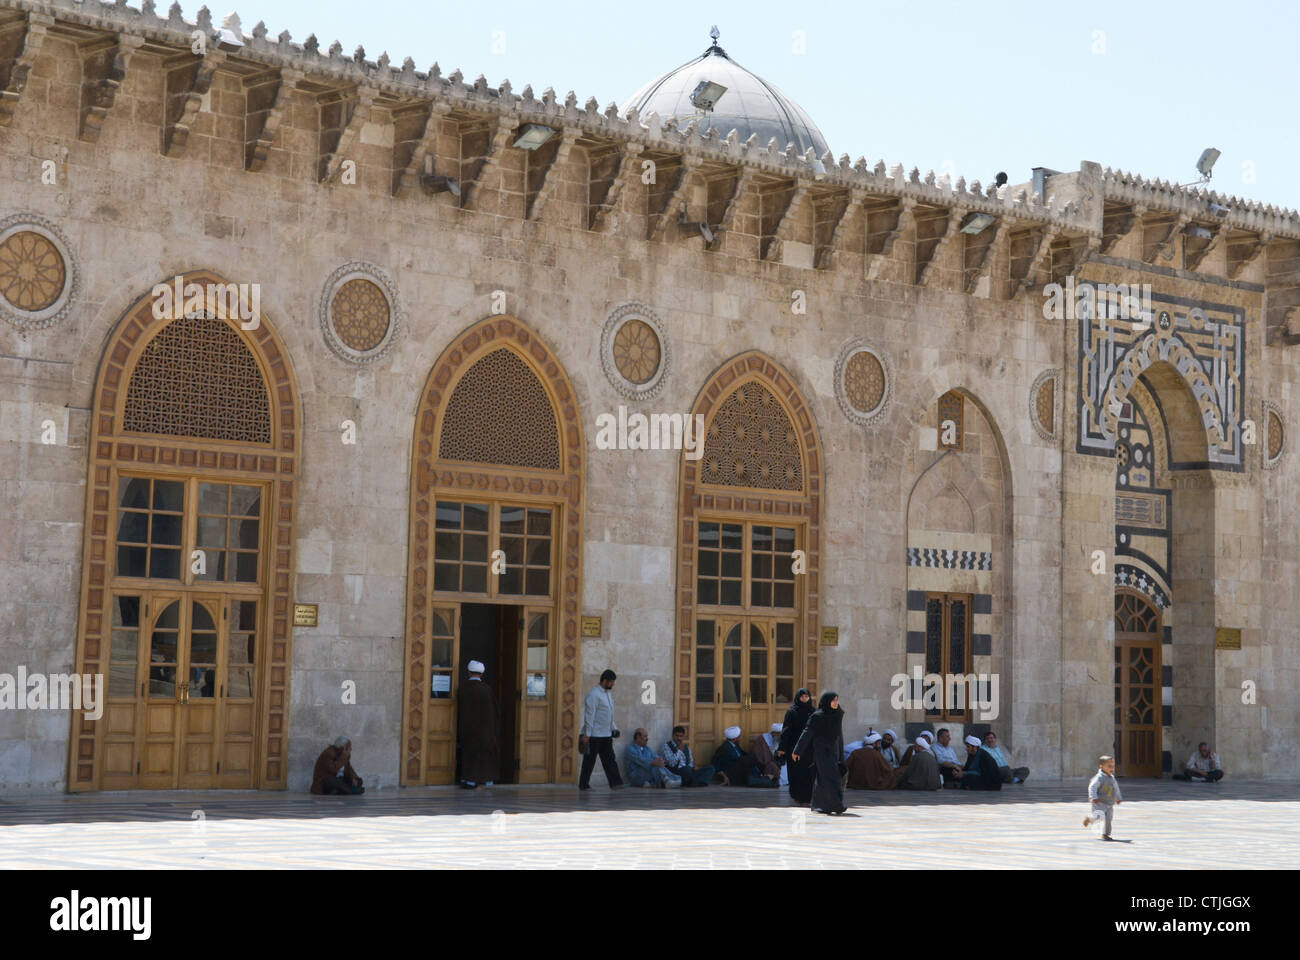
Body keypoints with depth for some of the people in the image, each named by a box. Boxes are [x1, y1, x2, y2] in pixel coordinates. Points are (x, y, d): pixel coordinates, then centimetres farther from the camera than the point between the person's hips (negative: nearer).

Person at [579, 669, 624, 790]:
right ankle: (583, 785, 9)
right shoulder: (594, 694, -15)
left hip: (606, 735, 8)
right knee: (589, 761, 1)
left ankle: (615, 783, 1)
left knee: (609, 760, 3)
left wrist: (613, 728, 14)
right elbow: (589, 715, -18)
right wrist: (586, 734, -19)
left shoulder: (608, 693, 14)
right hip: (594, 735, -8)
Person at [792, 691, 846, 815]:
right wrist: (797, 751, -5)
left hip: (833, 750, 6)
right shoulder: (817, 716, -8)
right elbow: (807, 733, -6)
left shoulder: (838, 715, 11)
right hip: (821, 750, -6)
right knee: (829, 777, -13)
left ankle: (818, 806, 19)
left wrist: (841, 756, 18)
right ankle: (836, 806, -18)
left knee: (822, 779, 11)